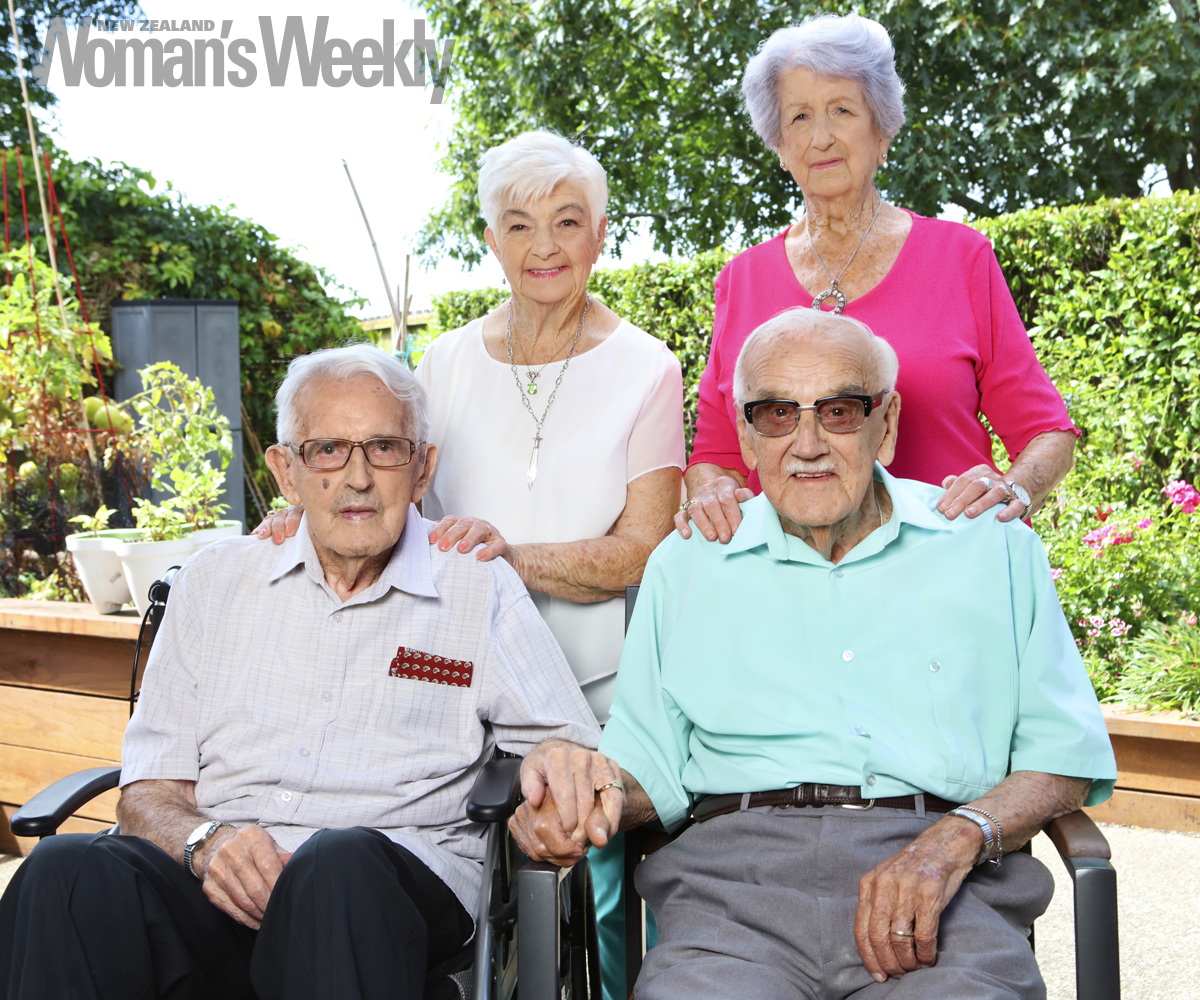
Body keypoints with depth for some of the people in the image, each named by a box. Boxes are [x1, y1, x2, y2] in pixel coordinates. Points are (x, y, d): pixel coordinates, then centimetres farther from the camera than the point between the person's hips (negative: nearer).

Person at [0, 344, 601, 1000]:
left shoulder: (482, 590, 11)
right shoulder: (214, 582, 18)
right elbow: (149, 791, 13)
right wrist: (205, 842, -10)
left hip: (397, 884, -2)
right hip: (217, 889, 3)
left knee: (338, 865, -38)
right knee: (66, 869, -29)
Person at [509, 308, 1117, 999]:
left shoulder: (992, 547, 14)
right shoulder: (687, 564, 18)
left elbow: (1066, 755, 9)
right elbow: (650, 758, 14)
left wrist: (957, 838, -10)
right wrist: (599, 785, -10)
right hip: (739, 859, 1)